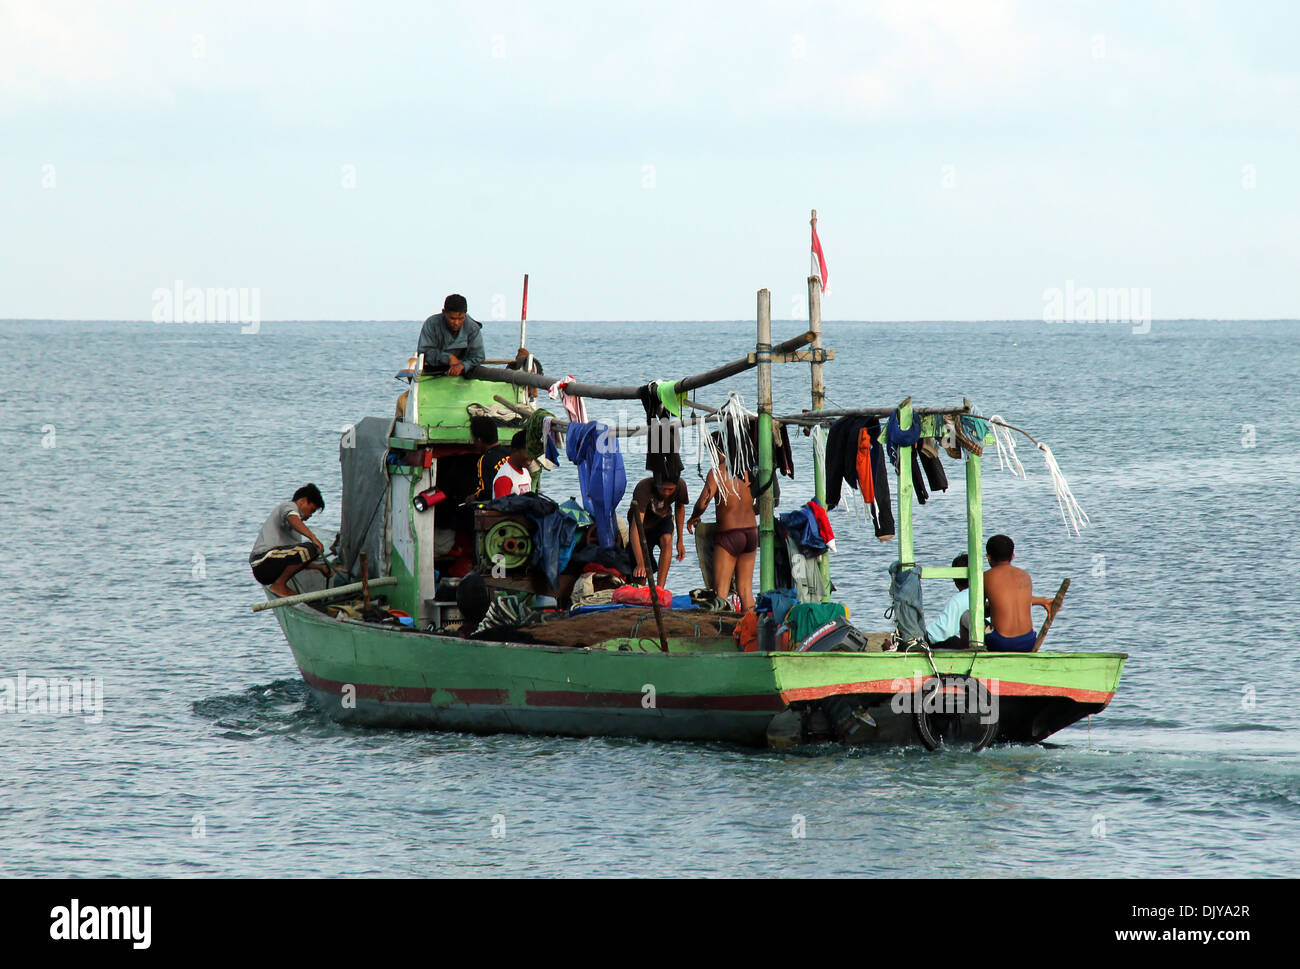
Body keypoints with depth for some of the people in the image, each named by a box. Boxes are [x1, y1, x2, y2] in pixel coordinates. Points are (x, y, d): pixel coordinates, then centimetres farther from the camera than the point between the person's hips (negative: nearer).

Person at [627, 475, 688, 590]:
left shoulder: (680, 486, -27)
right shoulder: (644, 489, -40)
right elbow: (636, 528, -47)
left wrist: (680, 541, 3)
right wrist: (640, 563, -56)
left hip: (663, 520, 2)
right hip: (644, 524, -2)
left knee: (666, 539, -32)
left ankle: (660, 588, -31)